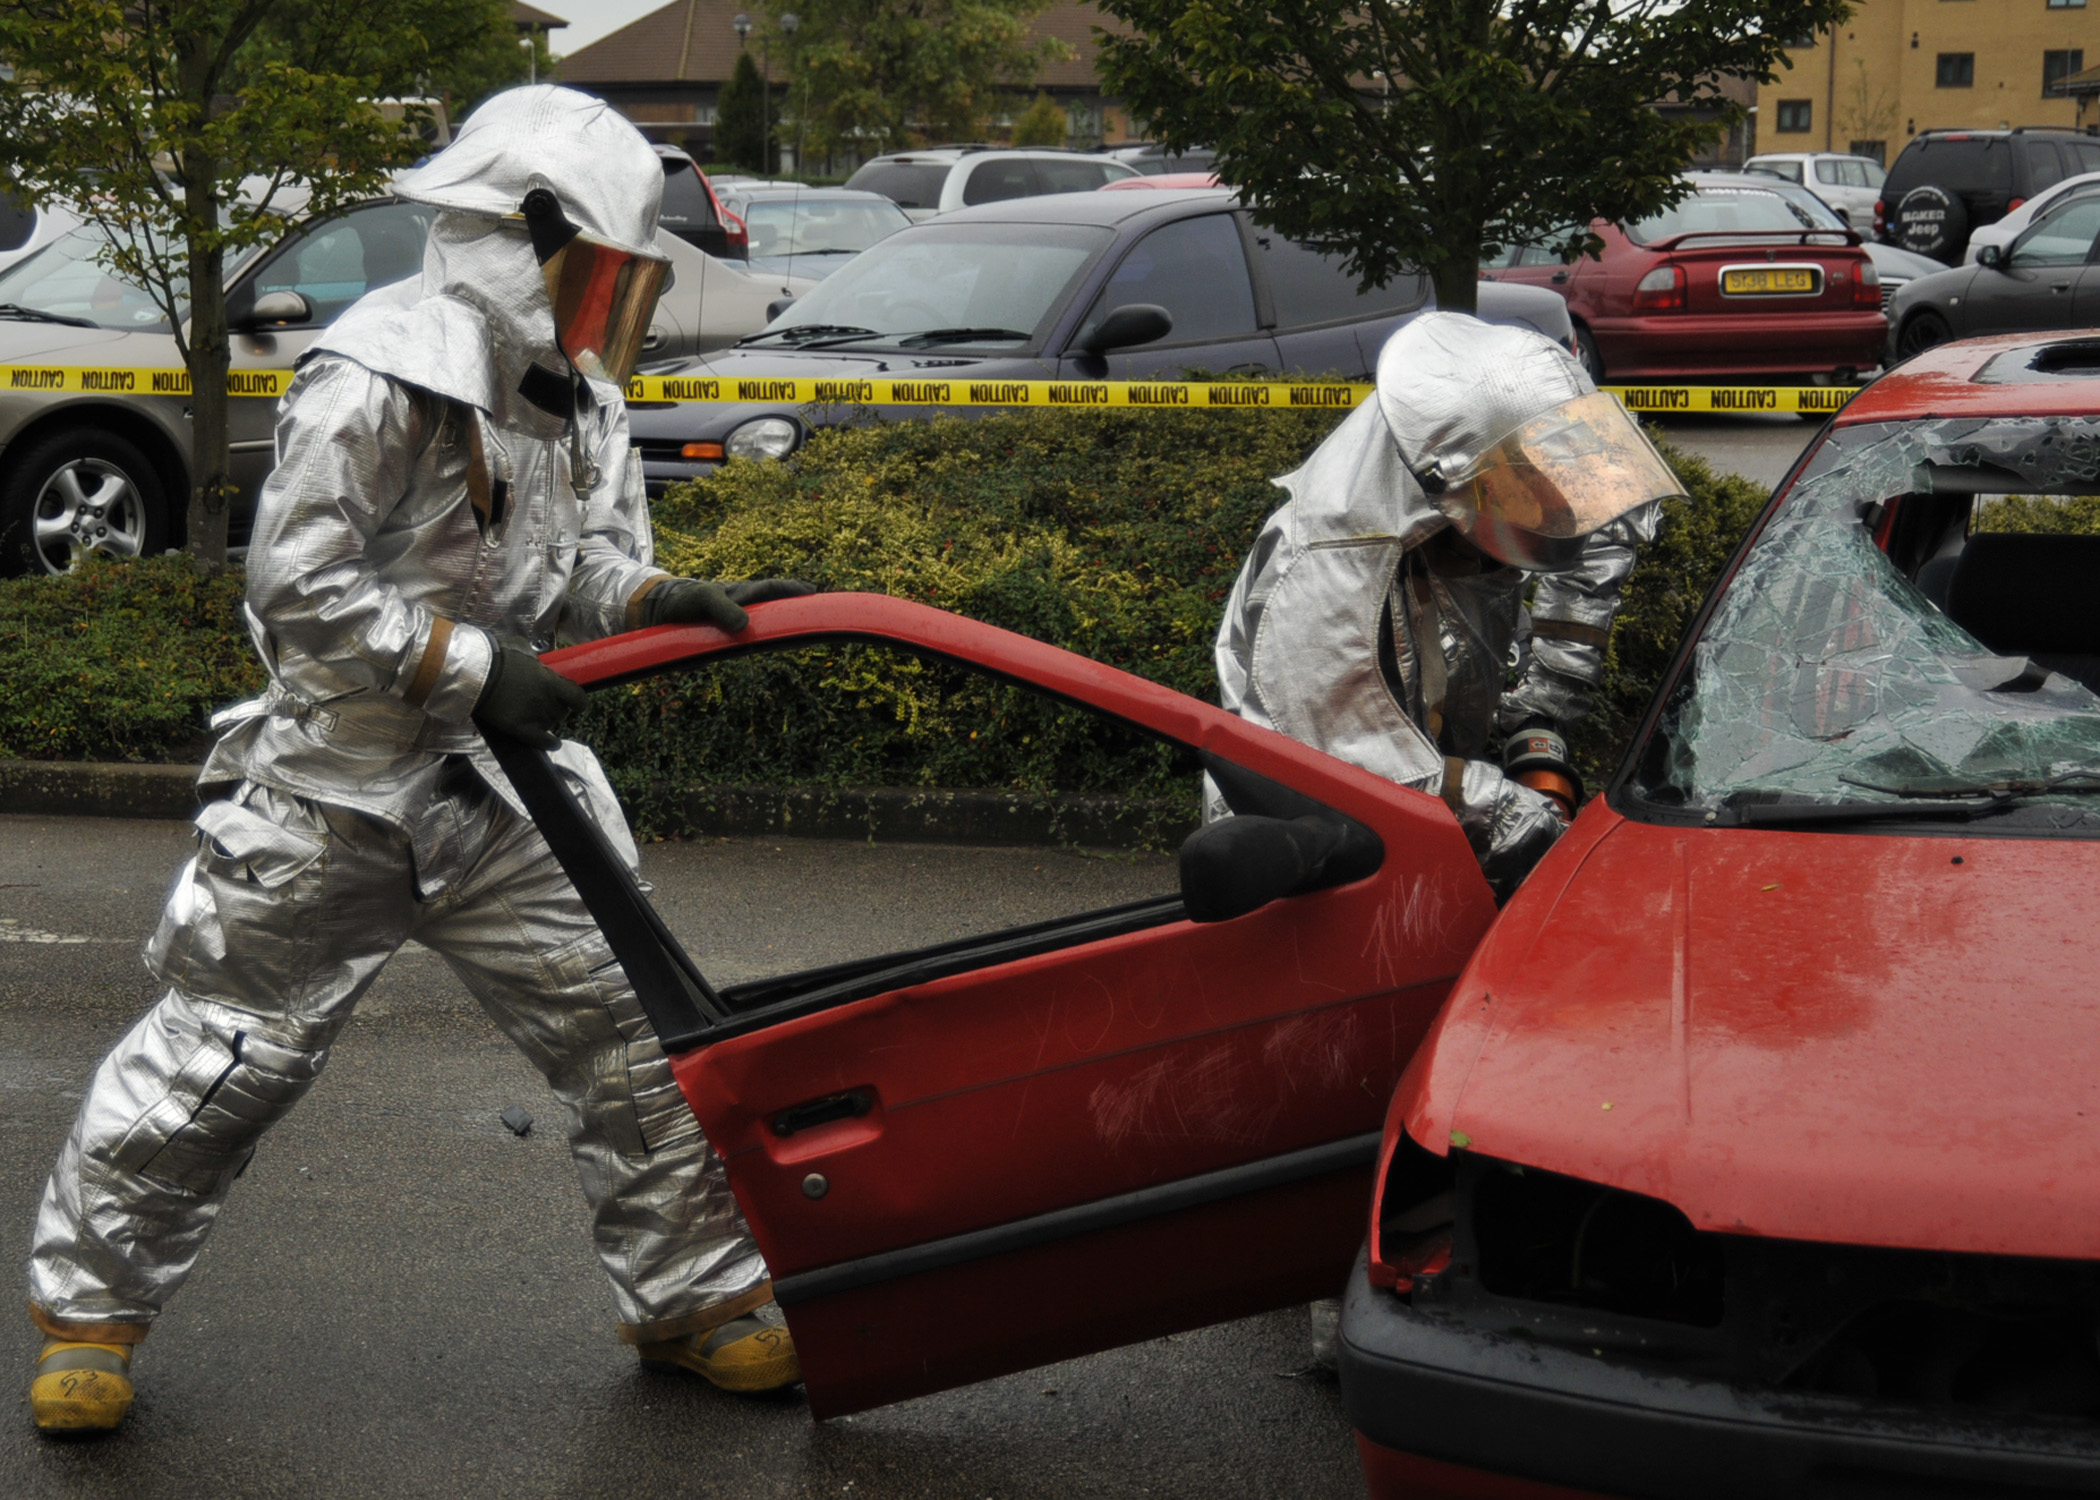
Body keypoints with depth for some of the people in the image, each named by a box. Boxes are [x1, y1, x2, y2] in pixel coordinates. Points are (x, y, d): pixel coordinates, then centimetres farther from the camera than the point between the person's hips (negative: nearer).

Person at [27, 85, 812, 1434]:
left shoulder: (576, 396, 7)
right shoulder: (377, 384, -19)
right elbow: (297, 585, -21)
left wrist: (667, 602, -12)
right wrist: (468, 666, -24)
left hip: (504, 790, 7)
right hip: (334, 795, -6)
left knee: (637, 1028, 3)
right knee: (221, 1059, 3)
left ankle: (692, 1296, 19)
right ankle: (93, 1307, 23)